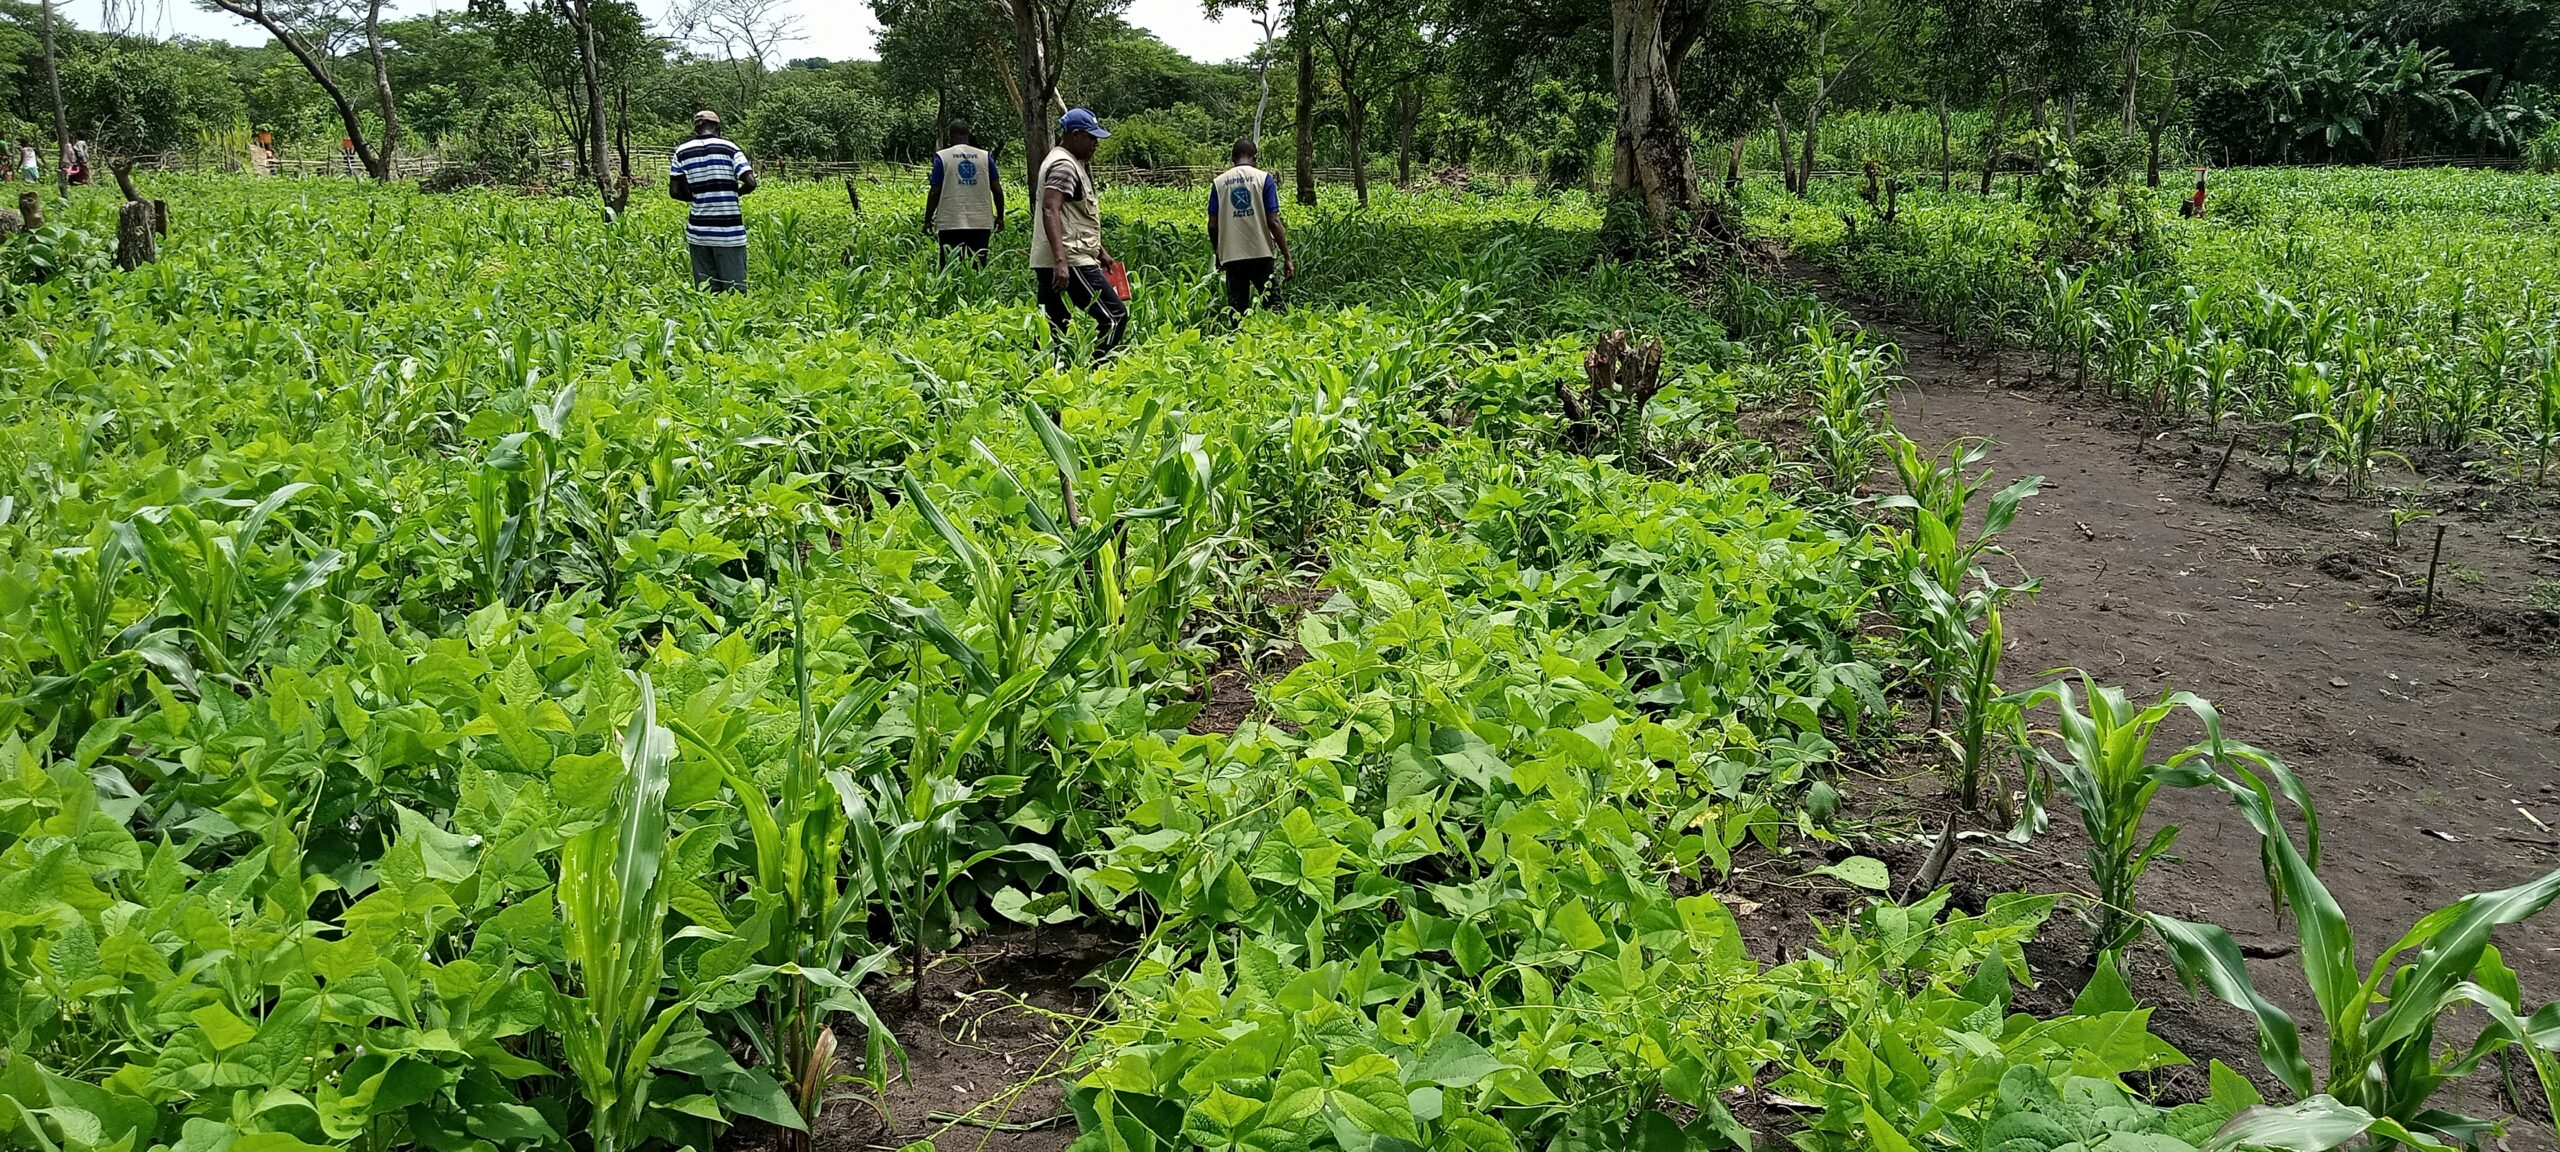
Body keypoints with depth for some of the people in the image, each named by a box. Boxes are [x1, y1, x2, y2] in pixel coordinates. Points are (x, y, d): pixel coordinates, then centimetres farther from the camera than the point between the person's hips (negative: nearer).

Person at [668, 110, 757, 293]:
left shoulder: (682, 152, 6)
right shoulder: (729, 149, -3)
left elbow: (675, 191, 2)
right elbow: (750, 183, -11)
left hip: (698, 232, 3)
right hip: (729, 230, -3)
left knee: (705, 291, 5)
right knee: (735, 288, -2)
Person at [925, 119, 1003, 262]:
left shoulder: (942, 157, -1)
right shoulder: (985, 157, 6)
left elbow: (935, 192, -4)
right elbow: (997, 190, 5)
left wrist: (927, 220, 5)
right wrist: (1000, 217, 16)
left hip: (950, 224, -2)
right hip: (981, 223, 2)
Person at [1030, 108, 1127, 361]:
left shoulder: (1075, 162, 22)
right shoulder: (1064, 165, -12)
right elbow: (1050, 210, -24)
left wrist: (1100, 251, 31)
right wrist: (1060, 261, -33)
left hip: (1052, 263, 11)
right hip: (1070, 261, -11)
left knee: (1055, 326, 9)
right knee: (1115, 316, -8)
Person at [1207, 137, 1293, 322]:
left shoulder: (1219, 182, 6)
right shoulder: (1264, 178, -1)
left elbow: (1213, 225, 4)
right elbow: (1273, 221, -6)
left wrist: (1217, 253, 19)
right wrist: (1287, 257, -3)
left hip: (1231, 255, 2)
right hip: (1261, 252, -2)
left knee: (1236, 307, 6)